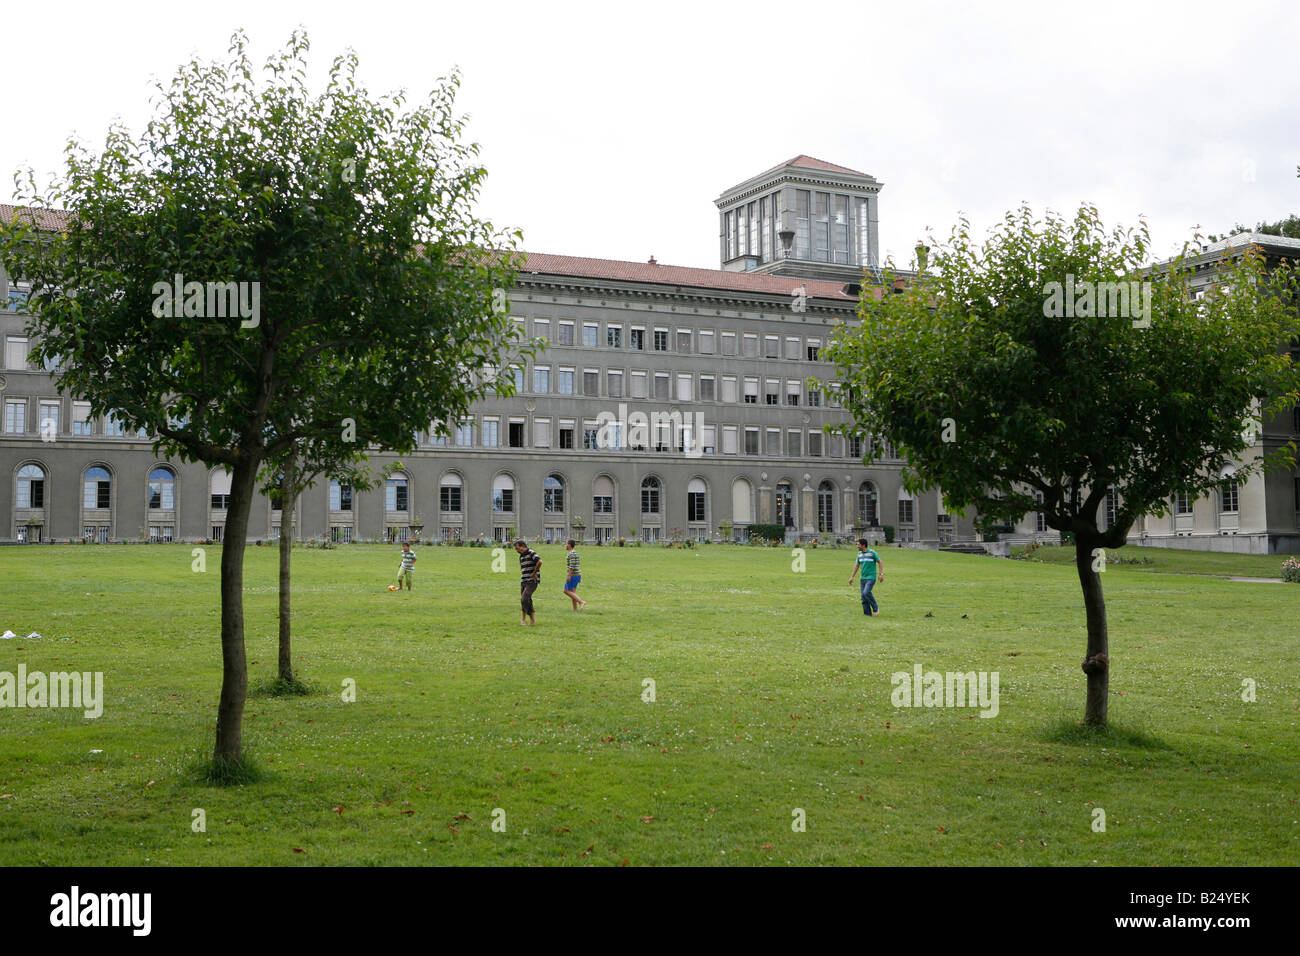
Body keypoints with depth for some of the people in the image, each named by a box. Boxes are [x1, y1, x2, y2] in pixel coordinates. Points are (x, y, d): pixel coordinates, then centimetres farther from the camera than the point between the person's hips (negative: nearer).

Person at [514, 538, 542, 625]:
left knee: (524, 598, -18)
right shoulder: (521, 556, 17)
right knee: (527, 601, 8)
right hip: (524, 581, 9)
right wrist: (523, 577, 16)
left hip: (532, 581, -9)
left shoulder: (531, 553, -11)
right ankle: (532, 620, 16)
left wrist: (534, 573, -19)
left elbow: (539, 562, -27)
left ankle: (523, 619, -10)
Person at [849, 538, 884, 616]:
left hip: (871, 578, -7)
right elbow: (856, 565, 17)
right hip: (863, 578, 7)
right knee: (863, 597, 2)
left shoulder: (872, 553, -9)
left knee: (866, 593, -23)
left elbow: (880, 562, -3)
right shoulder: (859, 554, 10)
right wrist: (852, 577, 15)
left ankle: (875, 608, -3)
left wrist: (881, 574, -8)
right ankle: (868, 614, 10)